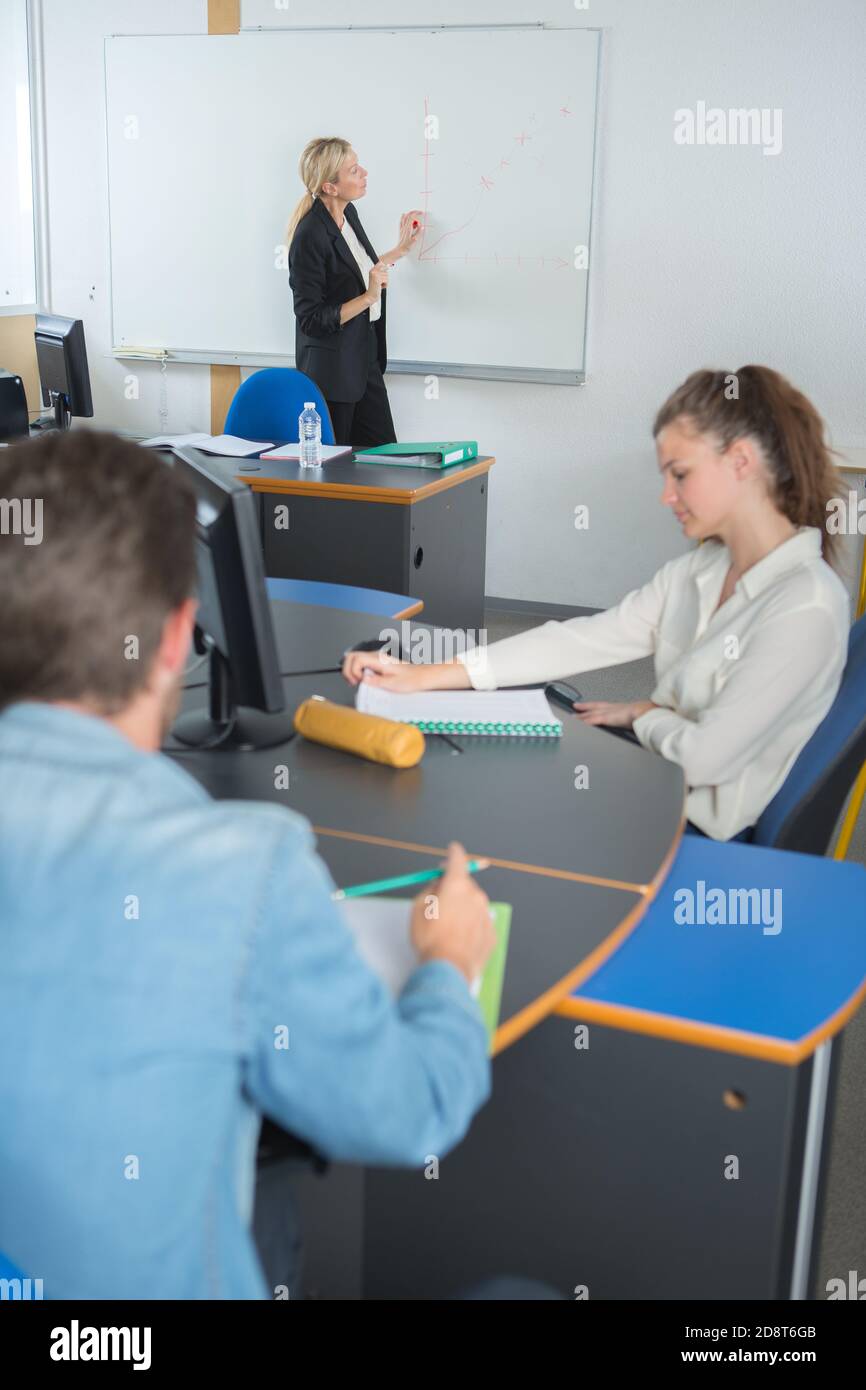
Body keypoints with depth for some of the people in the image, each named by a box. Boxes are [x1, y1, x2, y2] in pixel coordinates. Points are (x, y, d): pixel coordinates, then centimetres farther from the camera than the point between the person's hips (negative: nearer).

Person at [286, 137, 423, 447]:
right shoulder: (310, 236, -21)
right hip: (331, 369, -8)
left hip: (365, 358, 8)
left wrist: (401, 249, 25)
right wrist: (368, 298, -25)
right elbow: (310, 318, -20)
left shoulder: (348, 213, 5)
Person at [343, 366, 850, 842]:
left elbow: (707, 756, -26)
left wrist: (643, 713, -4)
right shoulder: (699, 570, 4)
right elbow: (586, 639, -2)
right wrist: (424, 676, -7)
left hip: (705, 840, -7)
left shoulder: (807, 606, -23)